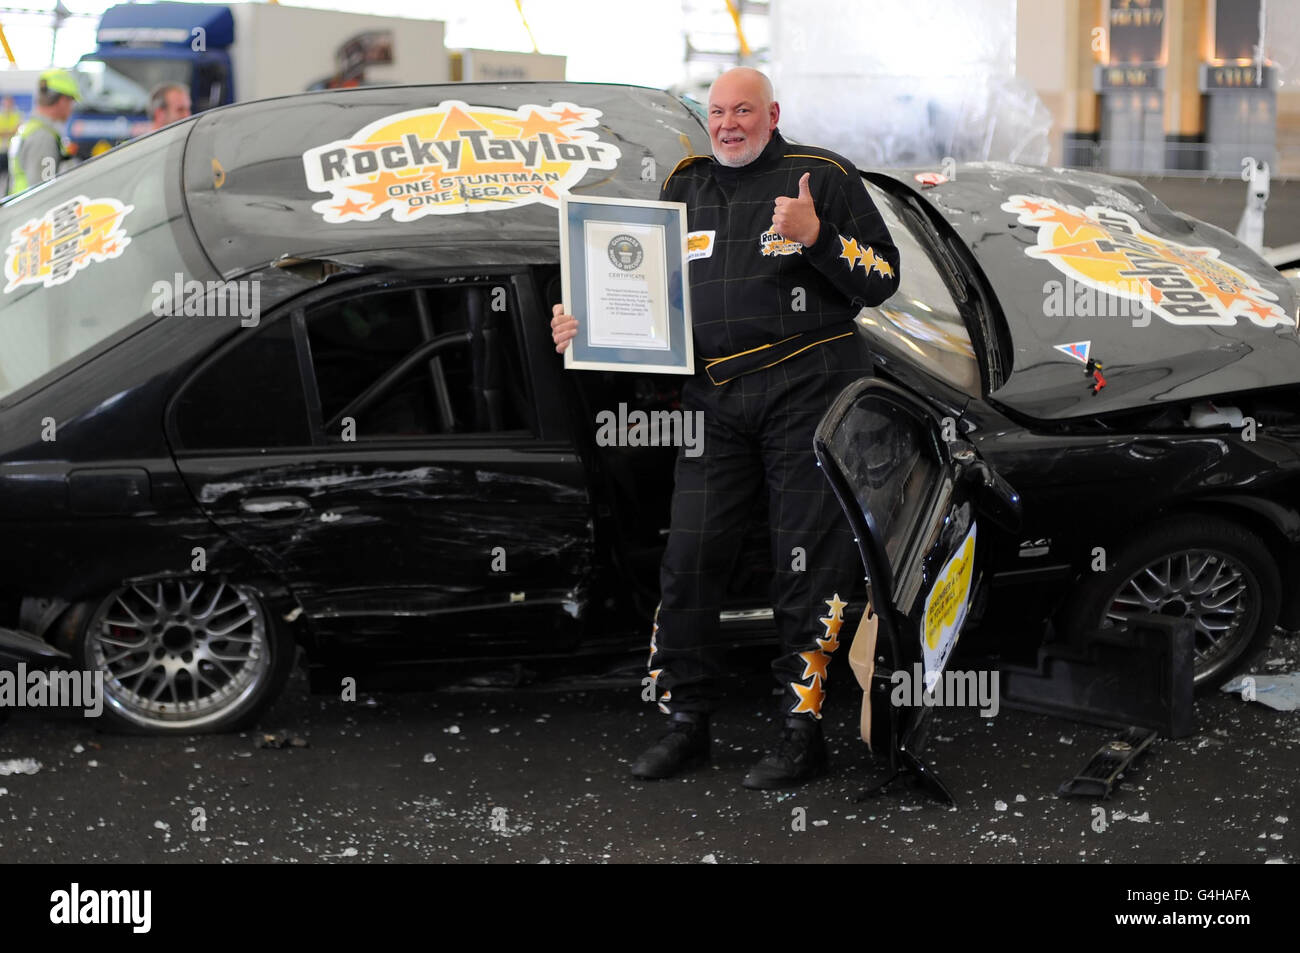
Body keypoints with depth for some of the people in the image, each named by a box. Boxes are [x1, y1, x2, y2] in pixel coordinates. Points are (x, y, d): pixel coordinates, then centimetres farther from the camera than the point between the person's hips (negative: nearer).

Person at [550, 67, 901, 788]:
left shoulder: (823, 176, 4)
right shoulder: (684, 187, 18)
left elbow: (883, 278, -1)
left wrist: (816, 237, -16)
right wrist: (583, 324, 7)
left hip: (806, 384, -4)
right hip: (714, 395, 5)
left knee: (809, 565, -2)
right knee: (688, 560, 3)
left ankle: (803, 731, 5)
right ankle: (685, 722, 14)